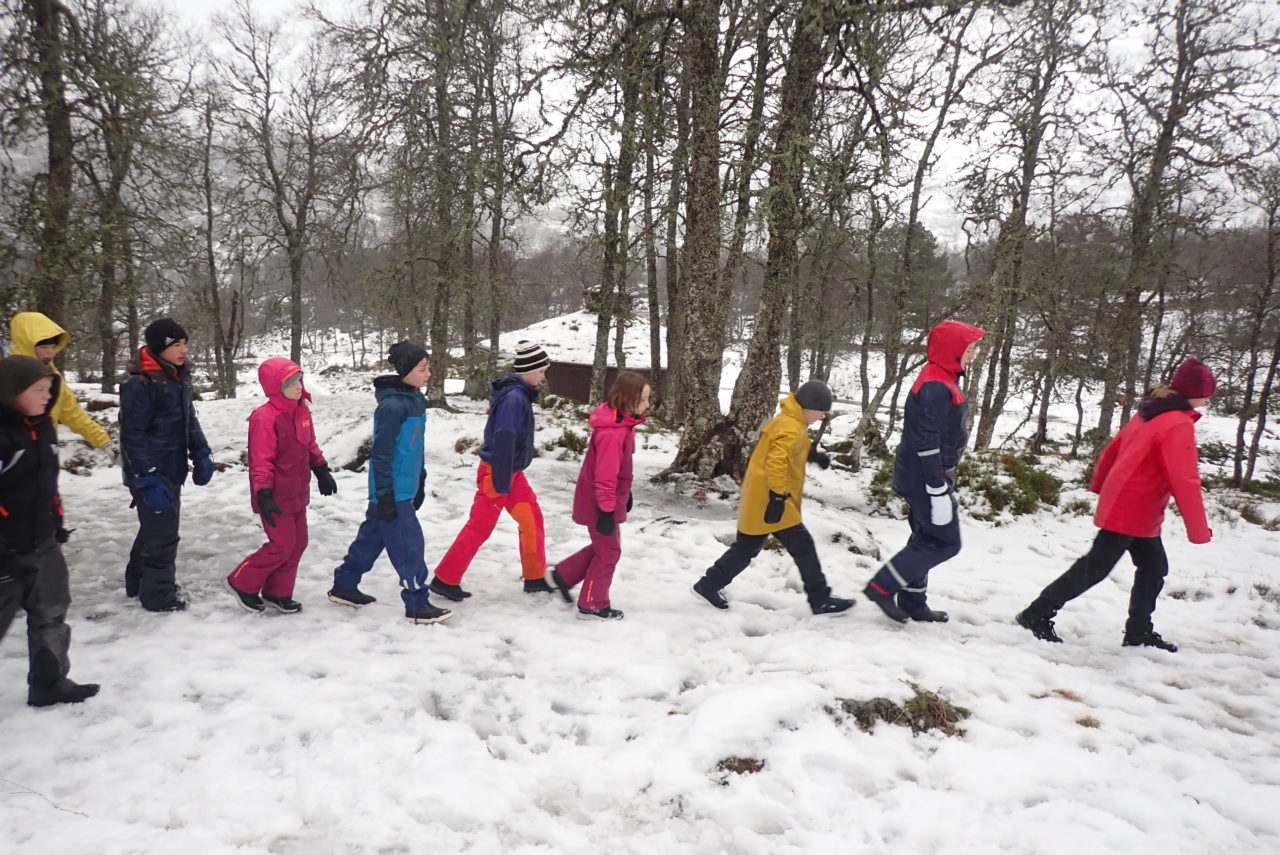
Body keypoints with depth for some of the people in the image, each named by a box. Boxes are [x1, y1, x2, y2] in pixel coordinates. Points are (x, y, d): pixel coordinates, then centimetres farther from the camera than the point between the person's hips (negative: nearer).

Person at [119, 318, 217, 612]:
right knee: (163, 533, -1)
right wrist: (149, 480, -24)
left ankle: (139, 582, 39)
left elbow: (189, 420, 17)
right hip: (152, 475, -9)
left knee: (155, 528, 21)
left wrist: (201, 455, 7)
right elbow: (133, 436, -21)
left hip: (172, 470, 9)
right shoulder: (140, 384, -20)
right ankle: (158, 595, 14)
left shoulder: (178, 377, 8)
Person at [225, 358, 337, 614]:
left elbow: (310, 445, 18)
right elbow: (261, 461, -22)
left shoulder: (302, 410, 5)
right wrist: (264, 494, -24)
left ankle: (277, 593, 26)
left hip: (297, 492, 9)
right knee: (282, 545, -4)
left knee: (298, 543, 12)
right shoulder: (265, 417, -21)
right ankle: (241, 583, 17)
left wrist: (321, 470, 21)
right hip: (276, 497, -9)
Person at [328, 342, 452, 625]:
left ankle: (344, 586, 35)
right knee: (409, 545, -2)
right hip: (392, 491, -9)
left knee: (372, 537, 20)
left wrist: (420, 482, 21)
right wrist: (384, 495, -19)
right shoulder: (392, 405, -21)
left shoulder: (416, 399, 7)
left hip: (406, 487, 9)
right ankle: (417, 605, 9)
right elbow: (380, 453, -20)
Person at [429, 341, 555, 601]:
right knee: (479, 527, -1)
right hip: (497, 473, -10)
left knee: (532, 519, 12)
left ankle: (535, 577, 22)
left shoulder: (517, 394, 8)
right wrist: (501, 483, -25)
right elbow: (503, 440, -26)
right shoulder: (514, 398, -22)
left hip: (512, 472, 10)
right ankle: (445, 579, 10)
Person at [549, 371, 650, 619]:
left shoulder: (622, 423, 4)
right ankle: (592, 605, 20)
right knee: (609, 552, 5)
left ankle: (563, 575, 34)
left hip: (605, 501, 10)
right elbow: (605, 475, -28)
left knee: (604, 546, 23)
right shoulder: (612, 433, -29)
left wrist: (626, 494, 22)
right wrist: (607, 510, -23)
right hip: (599, 503, -10)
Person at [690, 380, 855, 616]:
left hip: (757, 500, 10)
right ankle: (820, 600, 4)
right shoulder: (791, 429, -18)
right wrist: (777, 497, -30)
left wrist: (812, 455, 11)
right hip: (768, 500, -10)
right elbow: (777, 462, -28)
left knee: (746, 547, 16)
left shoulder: (787, 420, 13)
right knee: (803, 546, -3)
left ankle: (708, 585, 21)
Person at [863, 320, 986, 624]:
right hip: (925, 477, -10)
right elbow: (926, 442, -25)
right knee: (945, 542, -3)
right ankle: (882, 587, 0)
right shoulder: (936, 386, -21)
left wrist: (942, 483, 22)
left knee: (927, 538, 17)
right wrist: (938, 491, -25)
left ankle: (913, 603, 26)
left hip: (926, 474, 10)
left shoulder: (942, 380, 12)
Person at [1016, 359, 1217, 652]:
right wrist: (1199, 531, -15)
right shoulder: (1179, 425, -19)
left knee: (1153, 568, 16)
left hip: (1124, 506, 9)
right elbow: (1185, 481, -22)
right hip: (1132, 512, -9)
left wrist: (1099, 484, 30)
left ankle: (1139, 632, 25)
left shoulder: (1149, 413, 8)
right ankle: (1038, 614, 2)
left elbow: (1113, 448, 17)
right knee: (1095, 567, -3)